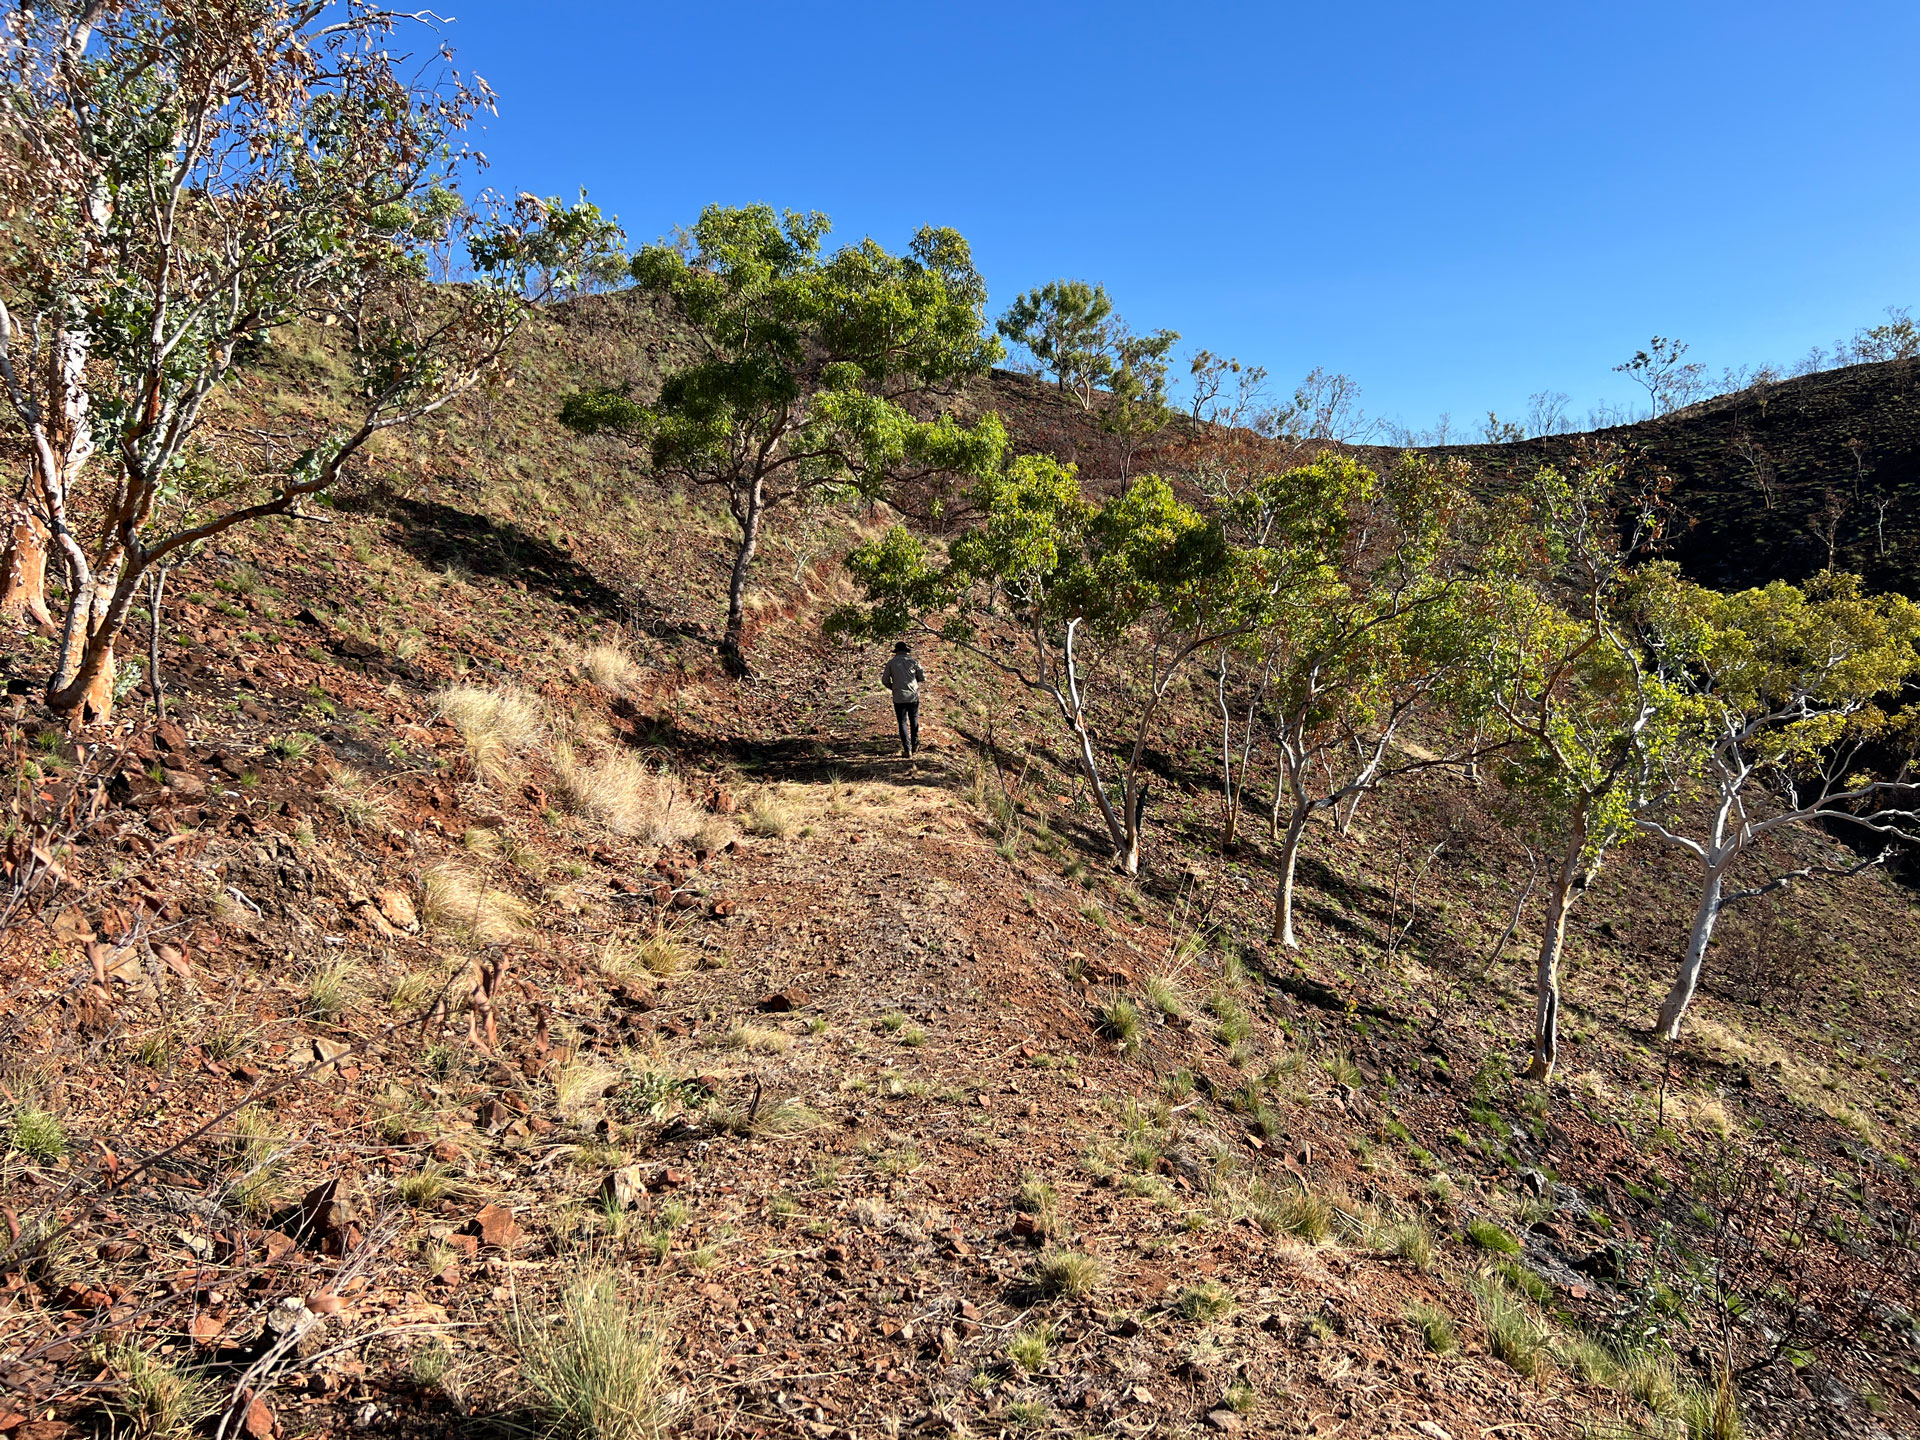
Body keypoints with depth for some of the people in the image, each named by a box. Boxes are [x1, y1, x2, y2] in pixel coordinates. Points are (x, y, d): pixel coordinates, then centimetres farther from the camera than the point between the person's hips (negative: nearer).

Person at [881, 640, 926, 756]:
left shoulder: (891, 663, -2)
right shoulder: (913, 661, -2)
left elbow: (885, 680, -1)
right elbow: (923, 678, 1)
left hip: (899, 698, -1)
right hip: (913, 696, 1)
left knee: (902, 723, 6)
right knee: (914, 720, 20)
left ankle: (907, 749, 2)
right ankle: (915, 744, 25)